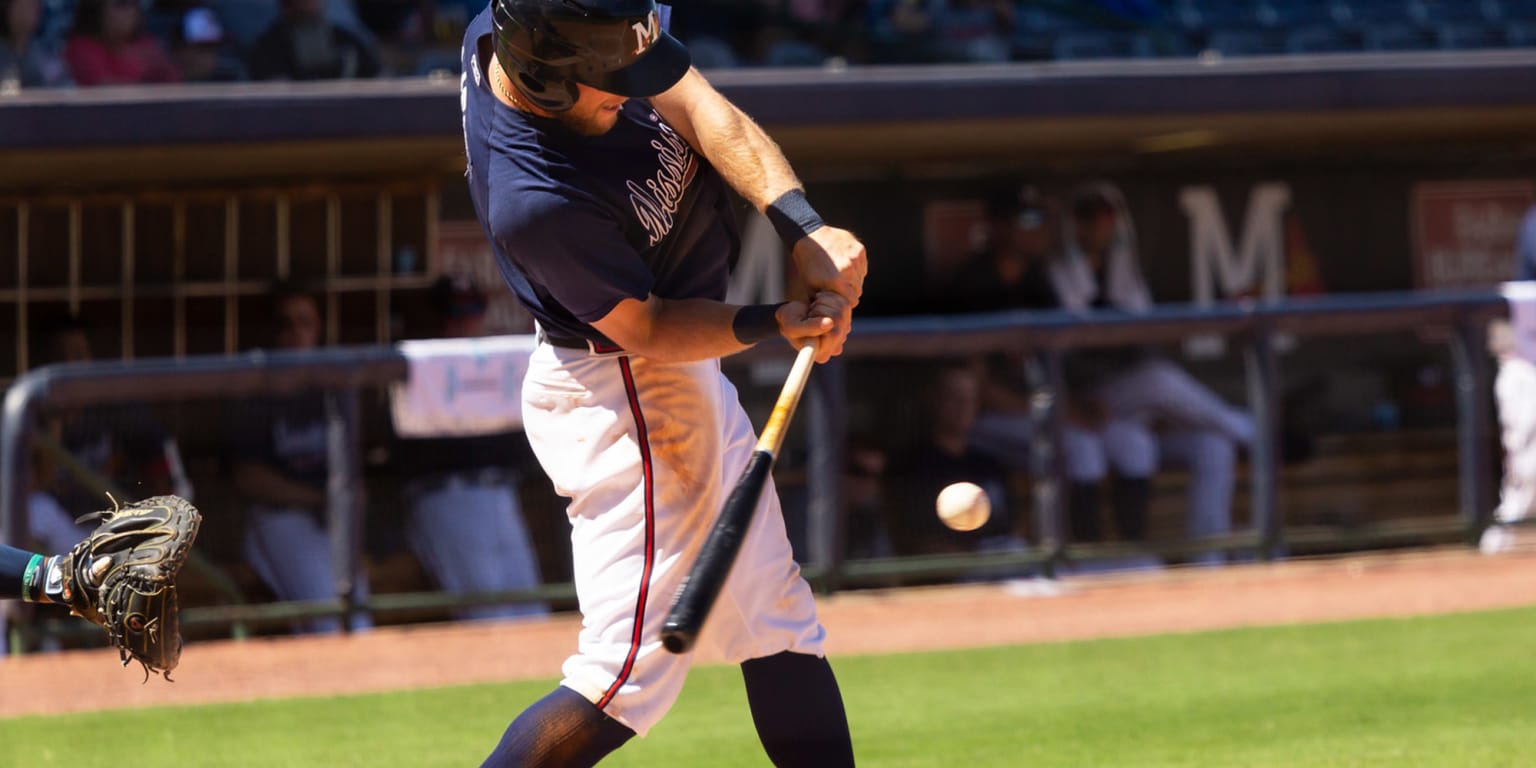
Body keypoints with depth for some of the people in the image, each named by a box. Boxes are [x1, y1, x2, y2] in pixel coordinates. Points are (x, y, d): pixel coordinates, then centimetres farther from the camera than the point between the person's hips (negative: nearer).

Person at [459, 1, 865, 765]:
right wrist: (773, 324, -29)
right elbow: (644, 328, -21)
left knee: (779, 623, 16)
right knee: (632, 670, -11)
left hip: (682, 385, 10)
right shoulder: (531, 203, -35)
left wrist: (804, 227, -22)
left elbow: (699, 109, -11)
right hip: (620, 396, -10)